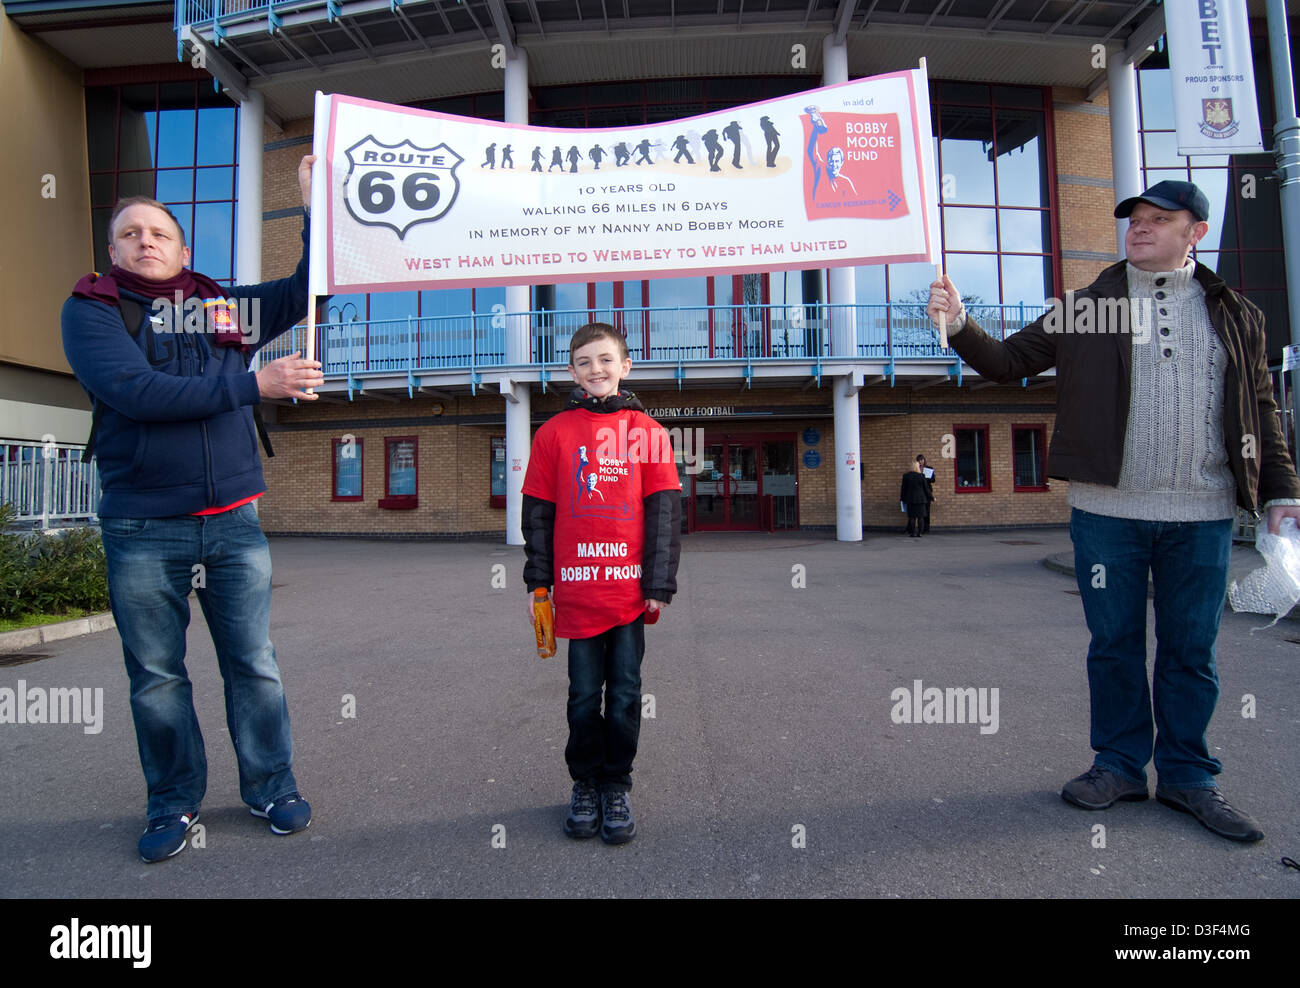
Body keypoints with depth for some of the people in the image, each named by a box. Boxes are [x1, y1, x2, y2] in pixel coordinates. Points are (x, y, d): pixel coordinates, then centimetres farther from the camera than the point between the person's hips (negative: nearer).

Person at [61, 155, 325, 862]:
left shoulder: (225, 307, 11)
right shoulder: (90, 310, 1)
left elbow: (310, 288, 15)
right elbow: (132, 390, -17)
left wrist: (315, 206, 6)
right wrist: (254, 384, -20)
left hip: (233, 523, 2)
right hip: (142, 530, -2)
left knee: (253, 664, 8)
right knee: (156, 676, 9)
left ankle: (271, 787, 24)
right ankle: (174, 803, 27)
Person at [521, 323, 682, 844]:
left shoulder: (647, 431, 3)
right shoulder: (555, 432, 4)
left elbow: (664, 511, 1)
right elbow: (538, 512, 6)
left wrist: (659, 585, -3)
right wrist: (537, 582, 3)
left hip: (631, 589, 0)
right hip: (577, 590, 0)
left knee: (625, 693, 9)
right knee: (585, 695, 11)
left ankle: (616, 788, 27)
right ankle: (585, 786, 30)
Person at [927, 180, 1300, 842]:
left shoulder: (1235, 315, 11)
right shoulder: (1085, 308, 7)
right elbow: (1007, 362, 5)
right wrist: (958, 326, -11)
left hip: (1202, 515, 1)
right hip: (1108, 511, -1)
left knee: (1191, 651, 9)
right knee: (1114, 644, 8)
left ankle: (1187, 775, 24)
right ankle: (1120, 764, 23)